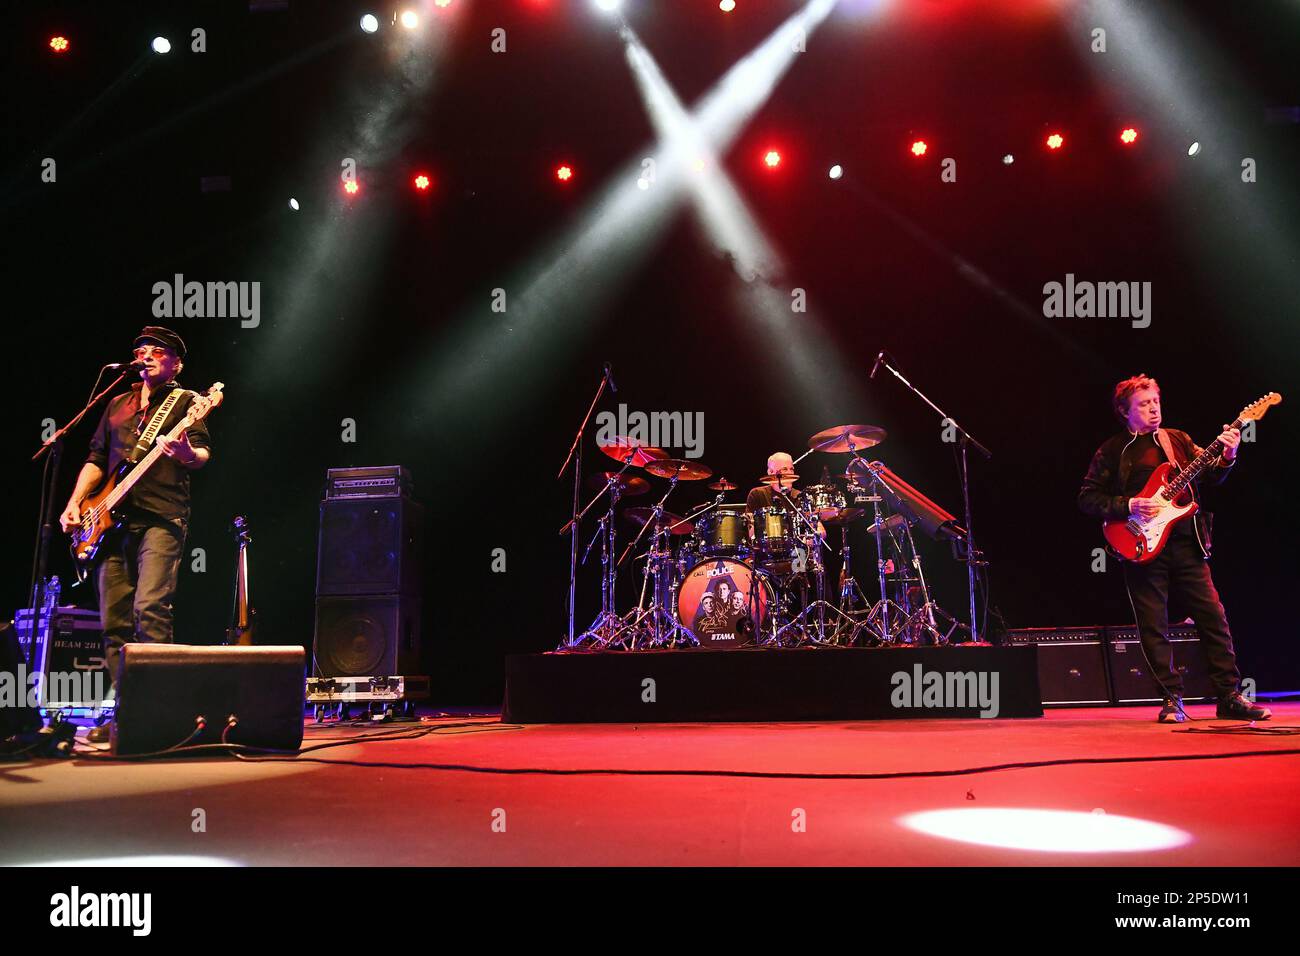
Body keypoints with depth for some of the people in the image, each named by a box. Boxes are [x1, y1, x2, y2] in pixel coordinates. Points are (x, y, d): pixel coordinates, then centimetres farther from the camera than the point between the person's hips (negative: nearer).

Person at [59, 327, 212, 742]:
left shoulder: (185, 401, 7)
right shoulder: (118, 404, 24)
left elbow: (203, 453, -7)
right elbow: (97, 458, 26)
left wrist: (188, 454, -31)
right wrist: (75, 503, 12)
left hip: (161, 517, -6)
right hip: (114, 520, 6)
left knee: (150, 607, -20)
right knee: (114, 620, 4)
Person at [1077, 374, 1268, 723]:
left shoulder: (1178, 440, 15)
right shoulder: (1112, 451, 4)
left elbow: (1209, 475, 7)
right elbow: (1088, 498, 0)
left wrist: (1227, 457, -12)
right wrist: (1128, 505, -13)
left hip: (1186, 543, 3)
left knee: (1213, 616, 1)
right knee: (1154, 627, -1)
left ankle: (1230, 696, 9)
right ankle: (1172, 700, 9)